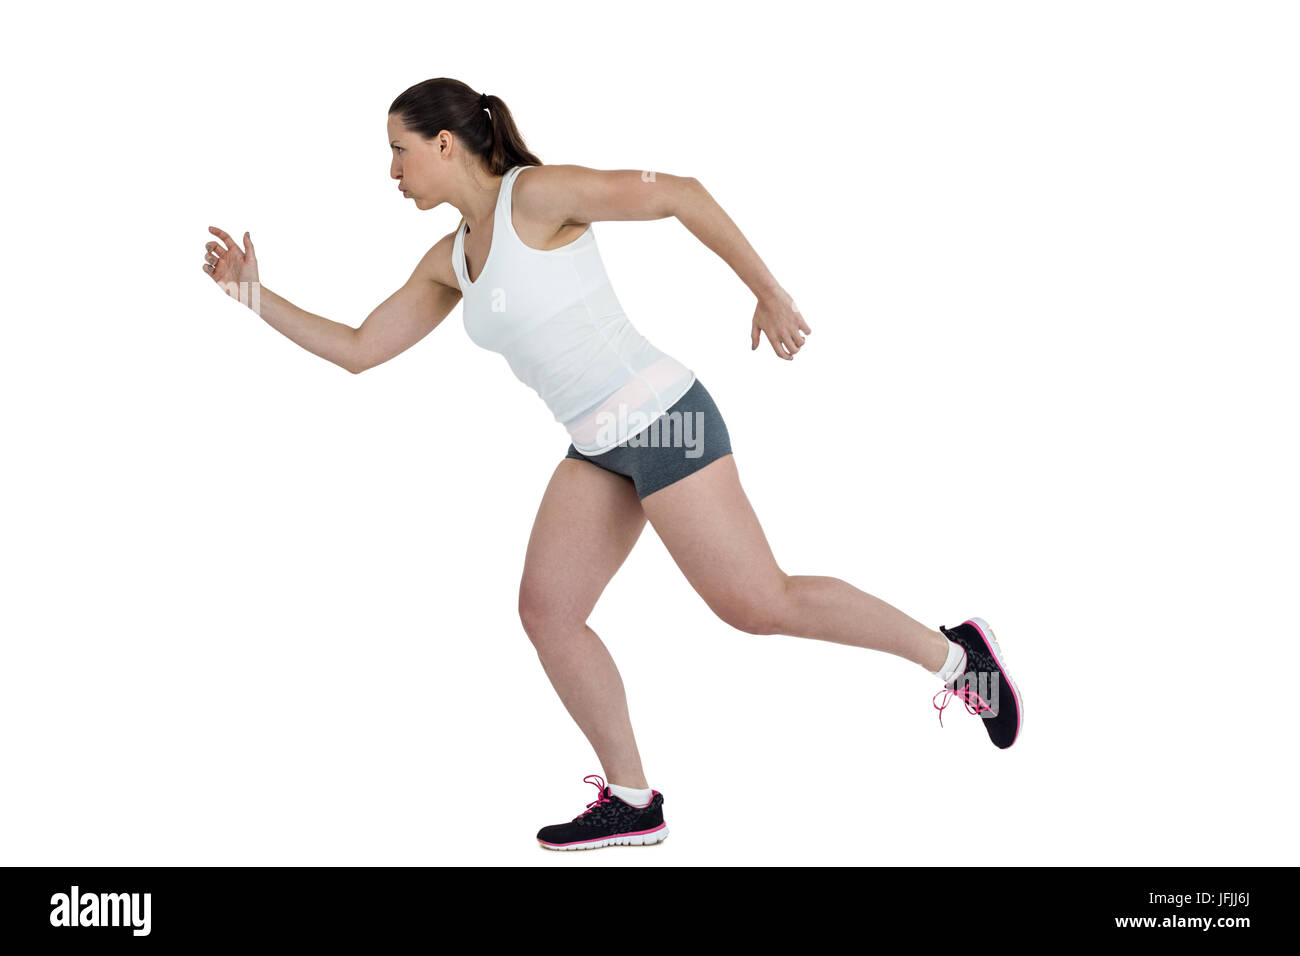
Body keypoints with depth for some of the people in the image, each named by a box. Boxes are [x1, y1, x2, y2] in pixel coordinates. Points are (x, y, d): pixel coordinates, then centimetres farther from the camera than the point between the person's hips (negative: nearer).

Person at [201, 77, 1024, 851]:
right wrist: (255, 295, 10)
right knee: (546, 612, 2)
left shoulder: (535, 192, -12)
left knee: (756, 603, -7)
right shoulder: (451, 259, 12)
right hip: (606, 444, 8)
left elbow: (680, 193, -13)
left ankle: (952, 654, 10)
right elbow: (358, 351, 15)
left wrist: (771, 296, -11)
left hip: (660, 418, -8)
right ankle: (632, 802, 12)